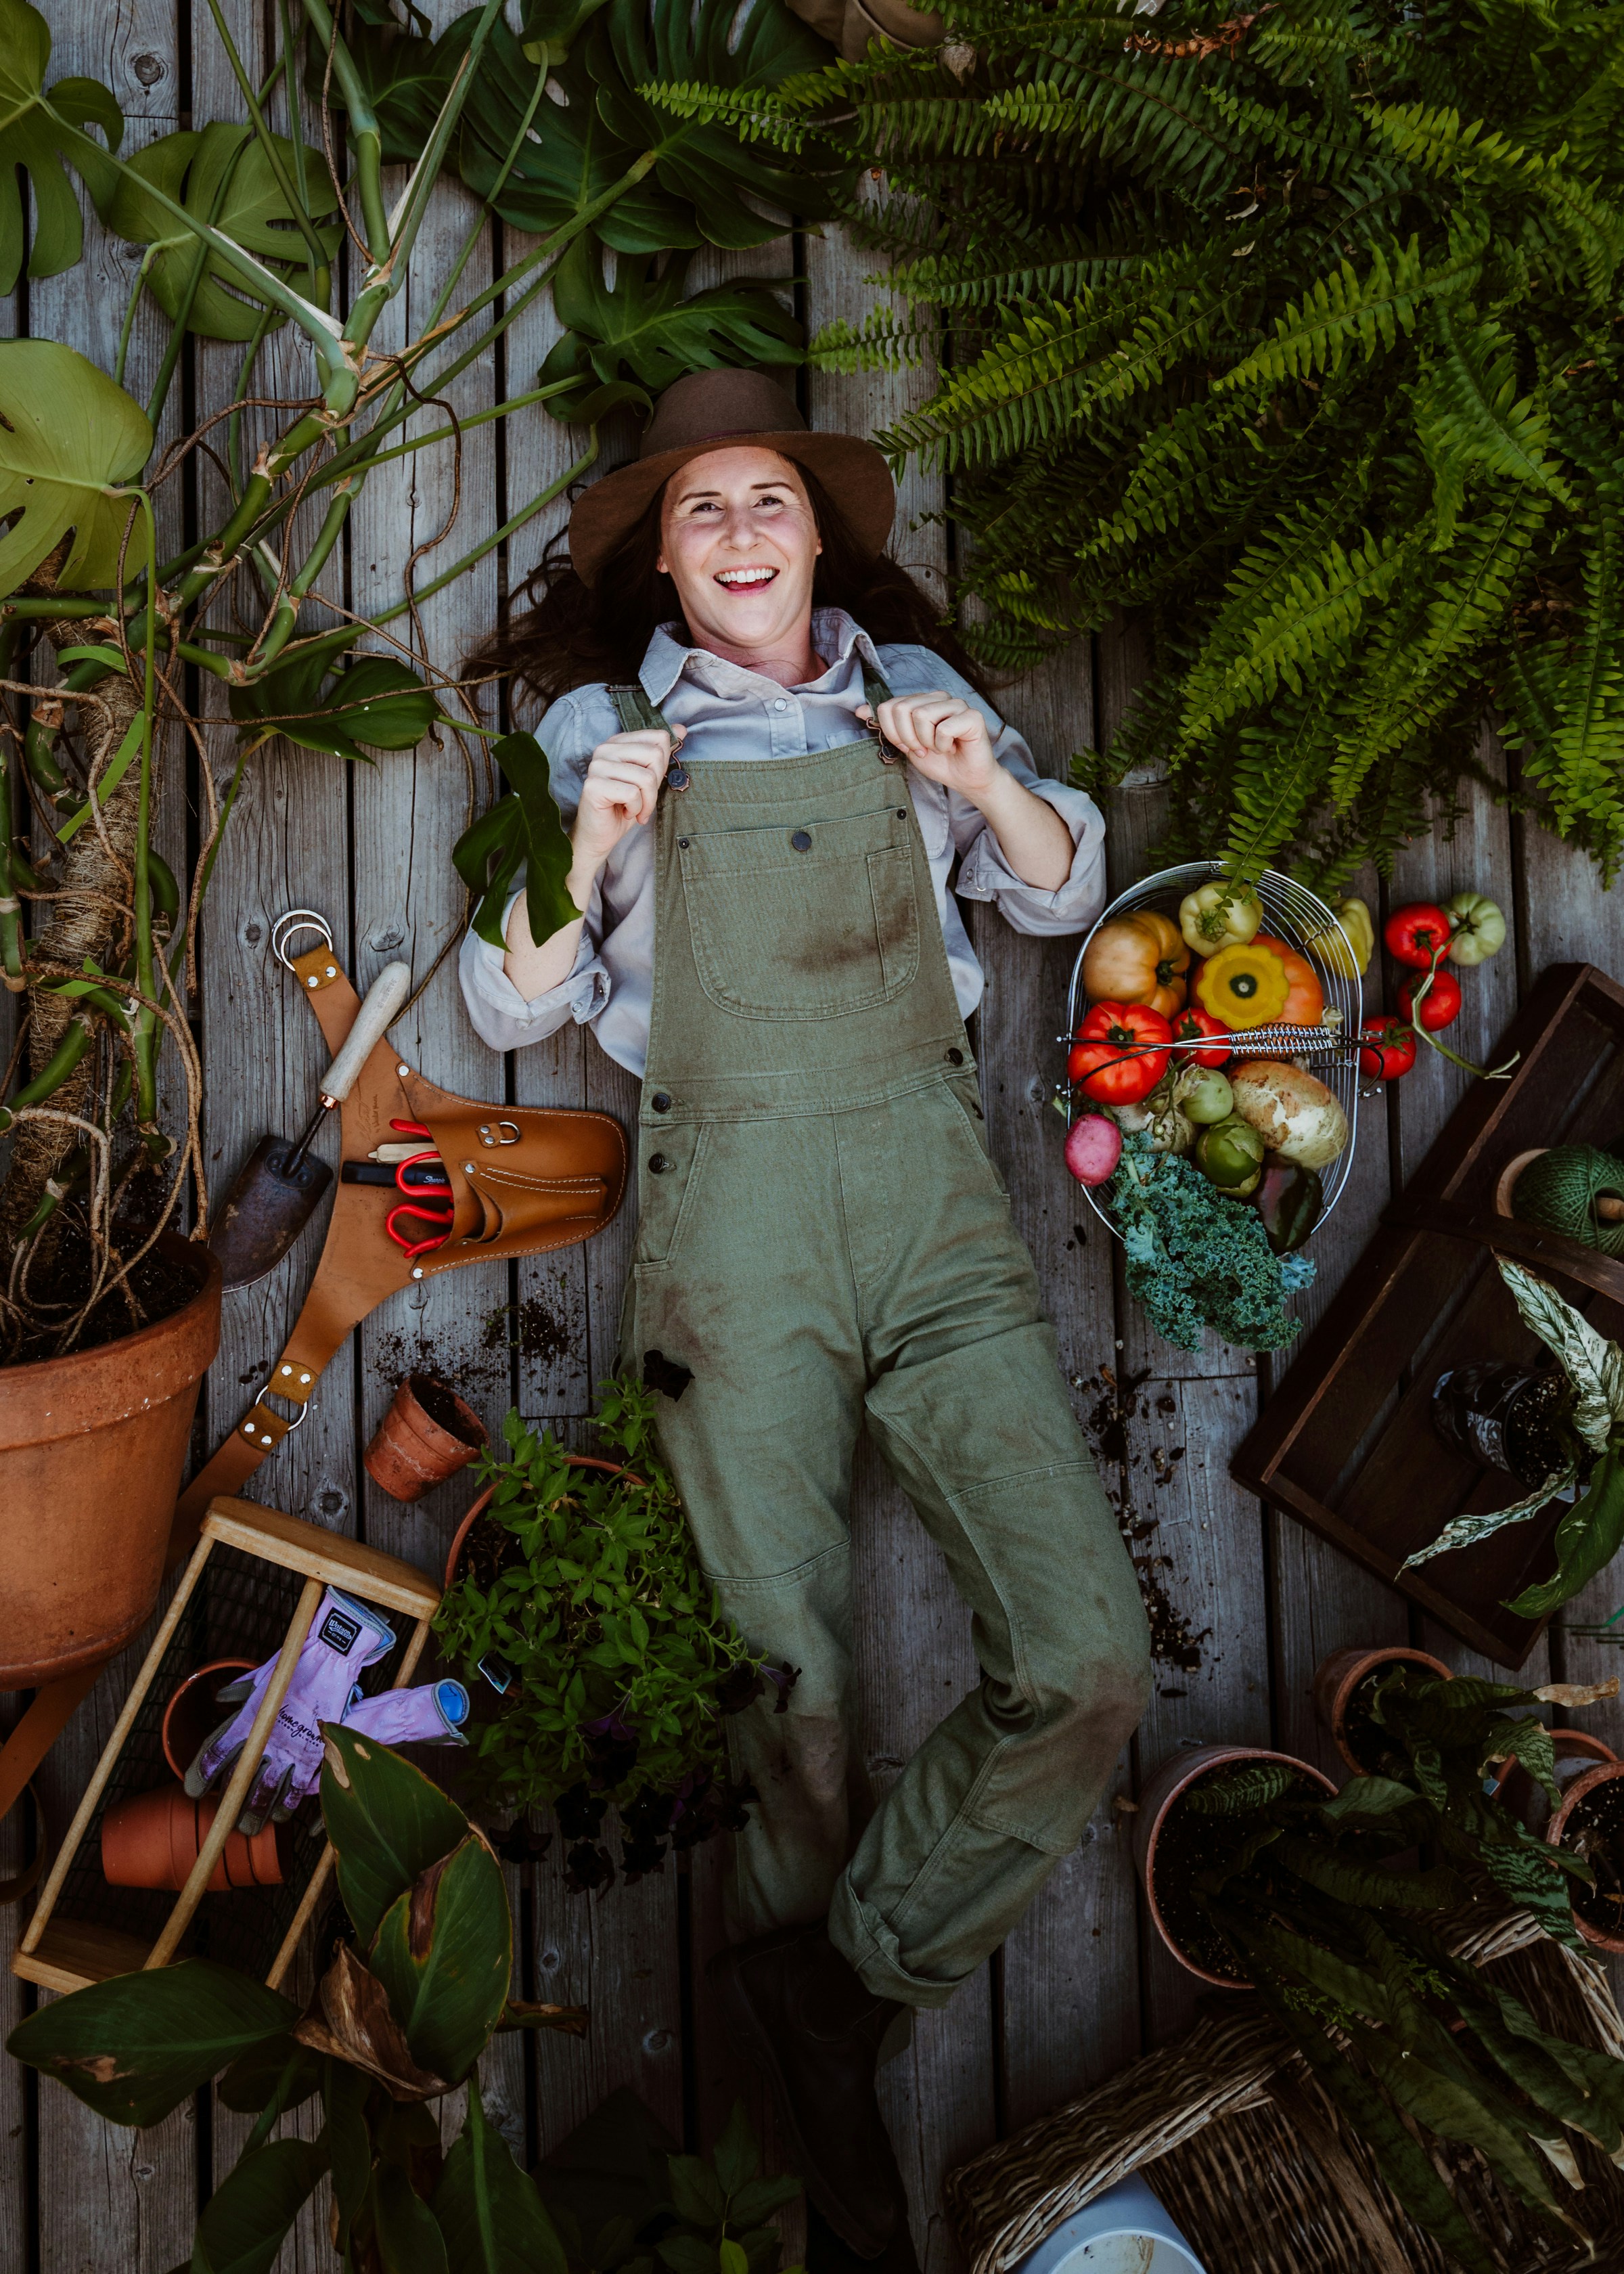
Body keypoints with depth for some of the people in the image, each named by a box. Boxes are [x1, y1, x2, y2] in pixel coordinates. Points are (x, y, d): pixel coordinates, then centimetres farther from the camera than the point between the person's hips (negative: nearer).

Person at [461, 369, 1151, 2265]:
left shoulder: (911, 688, 15)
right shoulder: (602, 728, 10)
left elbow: (1061, 894, 21)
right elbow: (513, 1011, 8)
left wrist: (985, 781, 1)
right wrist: (585, 844, -9)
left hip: (931, 1187, 2)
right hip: (731, 1205, -2)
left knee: (1089, 1662, -11)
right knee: (788, 1687, 2)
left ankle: (846, 1974, 14)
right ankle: (825, 2102, 31)